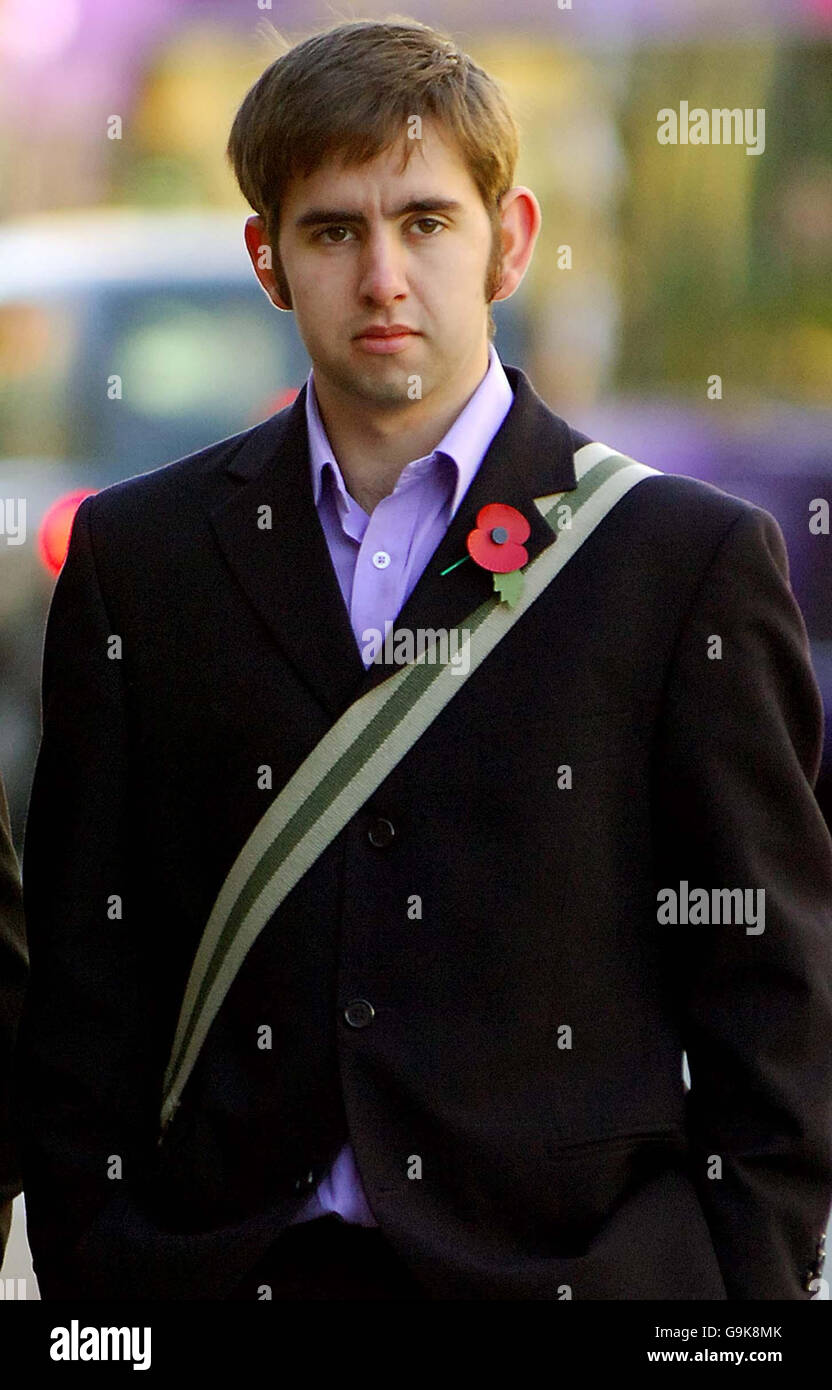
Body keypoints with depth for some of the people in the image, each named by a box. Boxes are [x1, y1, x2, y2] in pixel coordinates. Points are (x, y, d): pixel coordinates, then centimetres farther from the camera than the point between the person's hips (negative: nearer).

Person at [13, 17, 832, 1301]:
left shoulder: (691, 560, 1)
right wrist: (92, 1273, 1)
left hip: (569, 1259, -1)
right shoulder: (139, 558, 8)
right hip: (224, 1263, 2)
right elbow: (84, 995, 8)